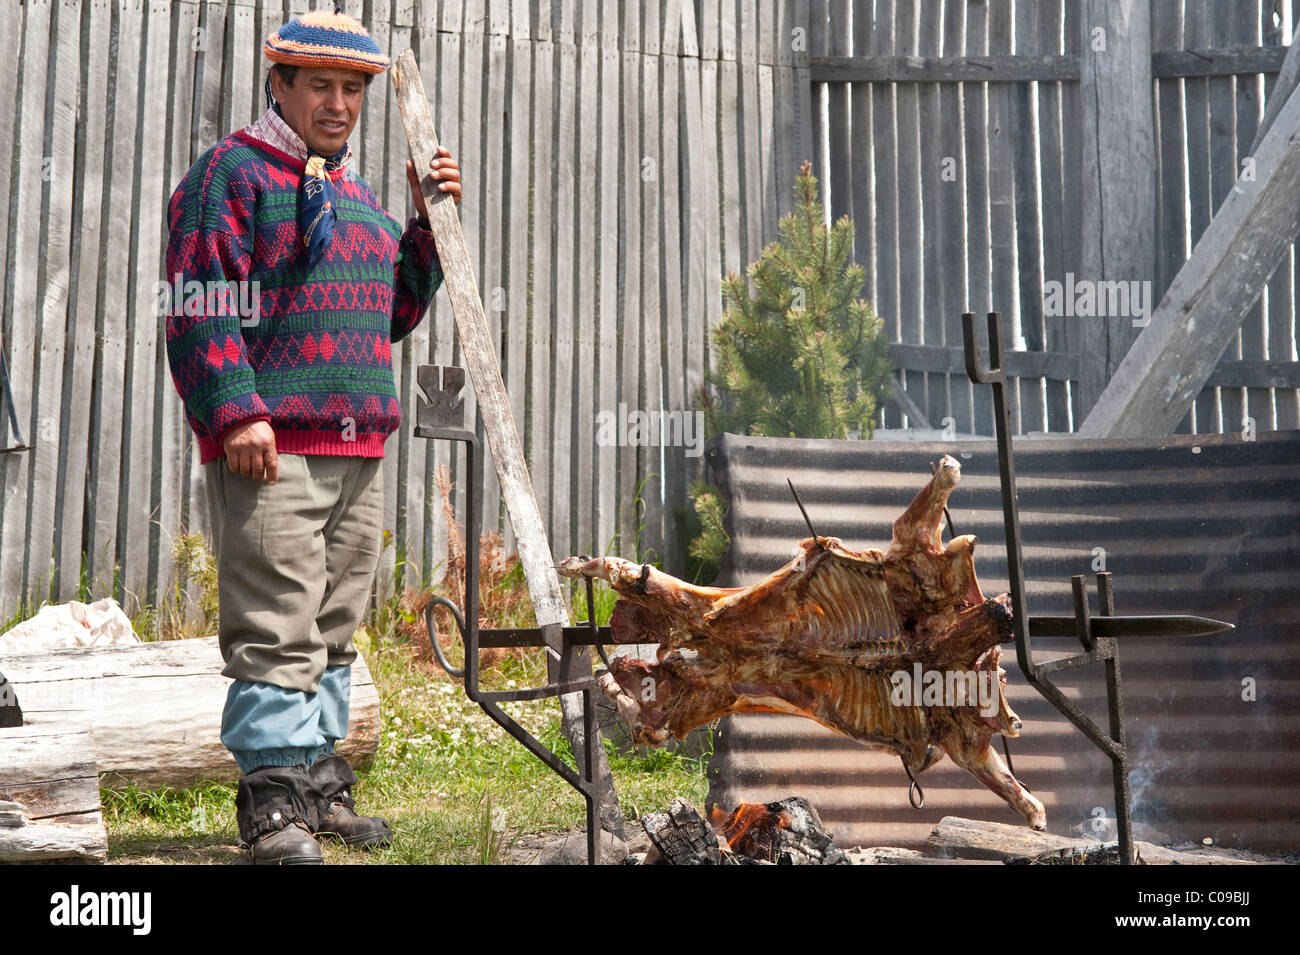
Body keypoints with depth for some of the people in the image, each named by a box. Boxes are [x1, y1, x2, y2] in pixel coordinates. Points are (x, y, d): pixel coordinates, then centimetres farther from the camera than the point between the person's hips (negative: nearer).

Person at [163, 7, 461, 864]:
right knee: (278, 629, -9)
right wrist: (235, 410, -20)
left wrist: (428, 222, 14)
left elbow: (394, 313, 26)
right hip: (270, 446, -8)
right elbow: (201, 305, -10)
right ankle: (273, 800, -4)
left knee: (336, 629, 11)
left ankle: (320, 782, 19)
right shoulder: (234, 174, -1)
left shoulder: (357, 194, 23)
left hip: (359, 449, 8)